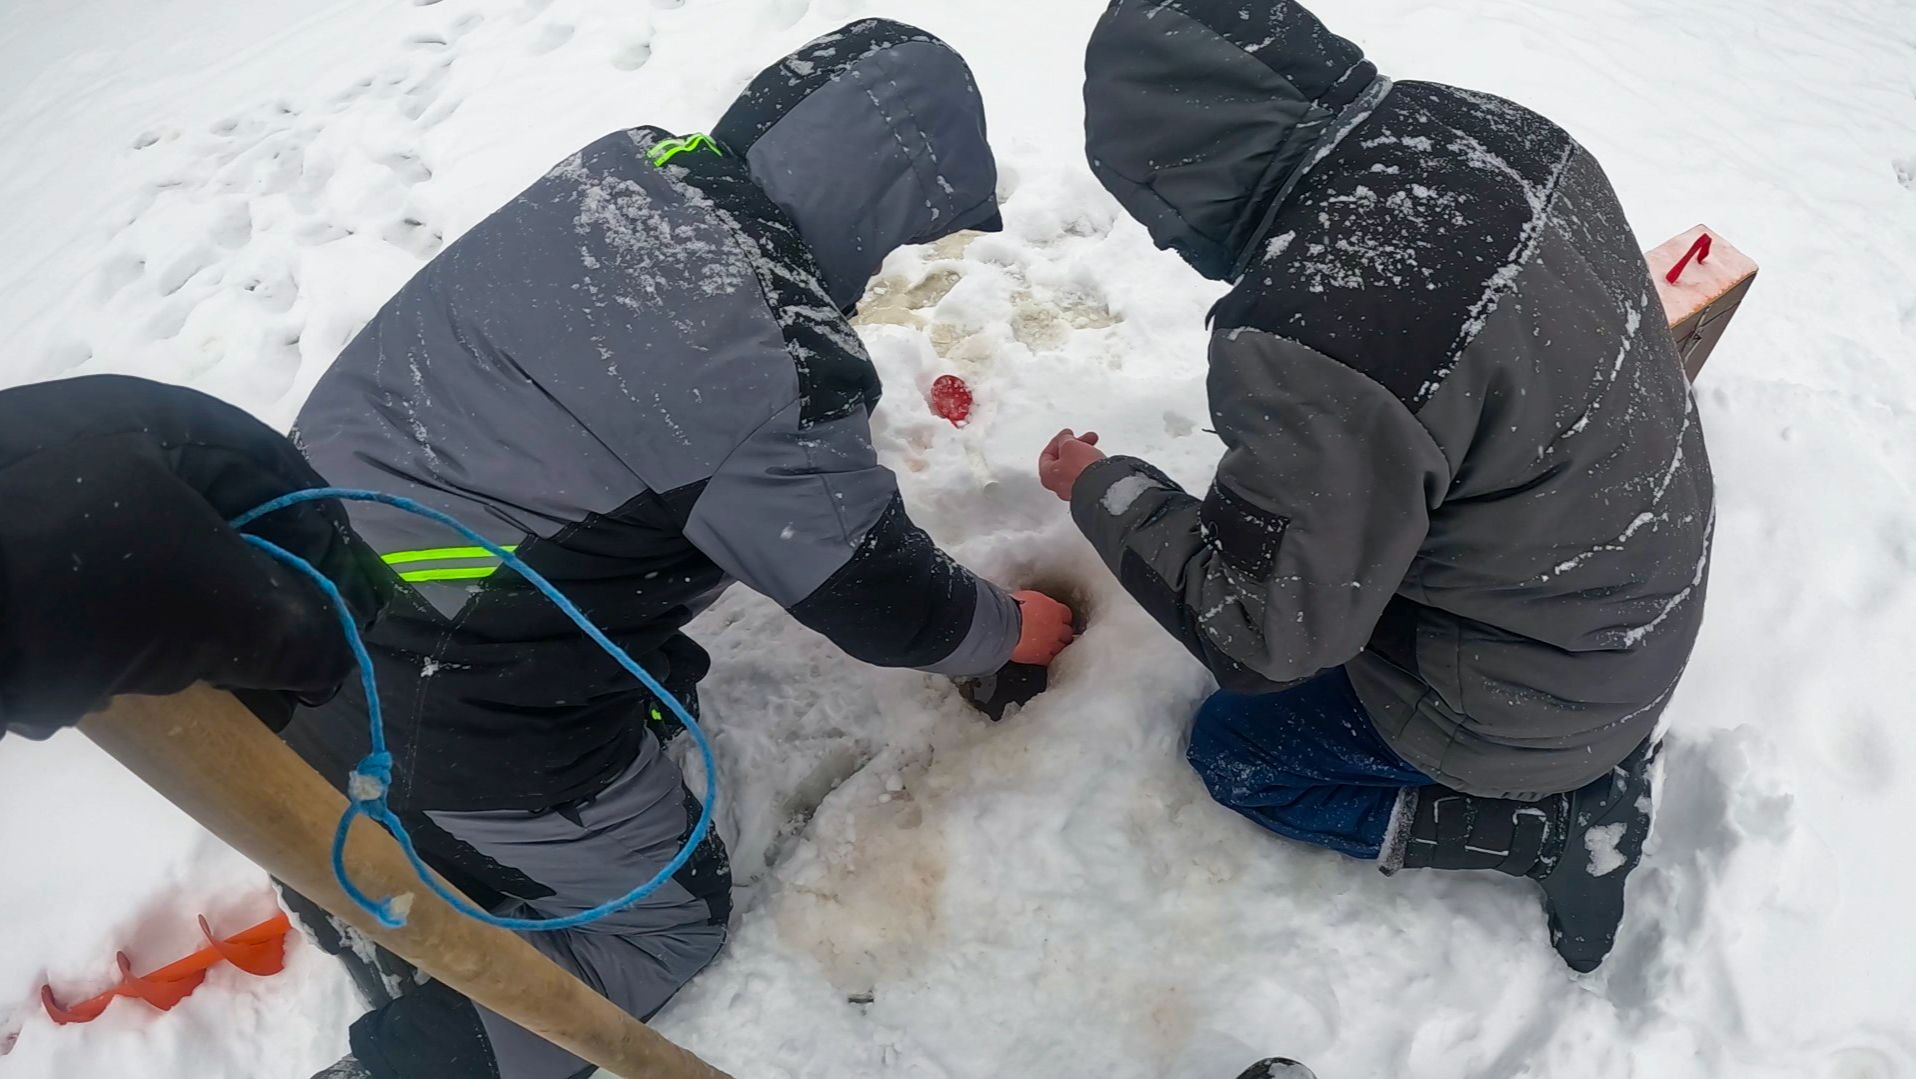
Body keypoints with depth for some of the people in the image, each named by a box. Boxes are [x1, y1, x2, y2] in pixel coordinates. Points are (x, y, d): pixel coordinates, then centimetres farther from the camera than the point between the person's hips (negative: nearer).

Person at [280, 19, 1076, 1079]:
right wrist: (1006, 627, 9)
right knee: (671, 922, 14)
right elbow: (876, 596, -11)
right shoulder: (777, 370, -26)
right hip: (435, 716, -7)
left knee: (662, 696, 26)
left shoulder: (623, 166, -3)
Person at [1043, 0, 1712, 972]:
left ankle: (1556, 822, 6)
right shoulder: (1486, 123, -11)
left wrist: (1100, 489, -10)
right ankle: (1586, 758, 20)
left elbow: (1258, 631, -23)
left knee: (1232, 750, 11)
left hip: (1535, 700, -7)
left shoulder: (1319, 335, -37)